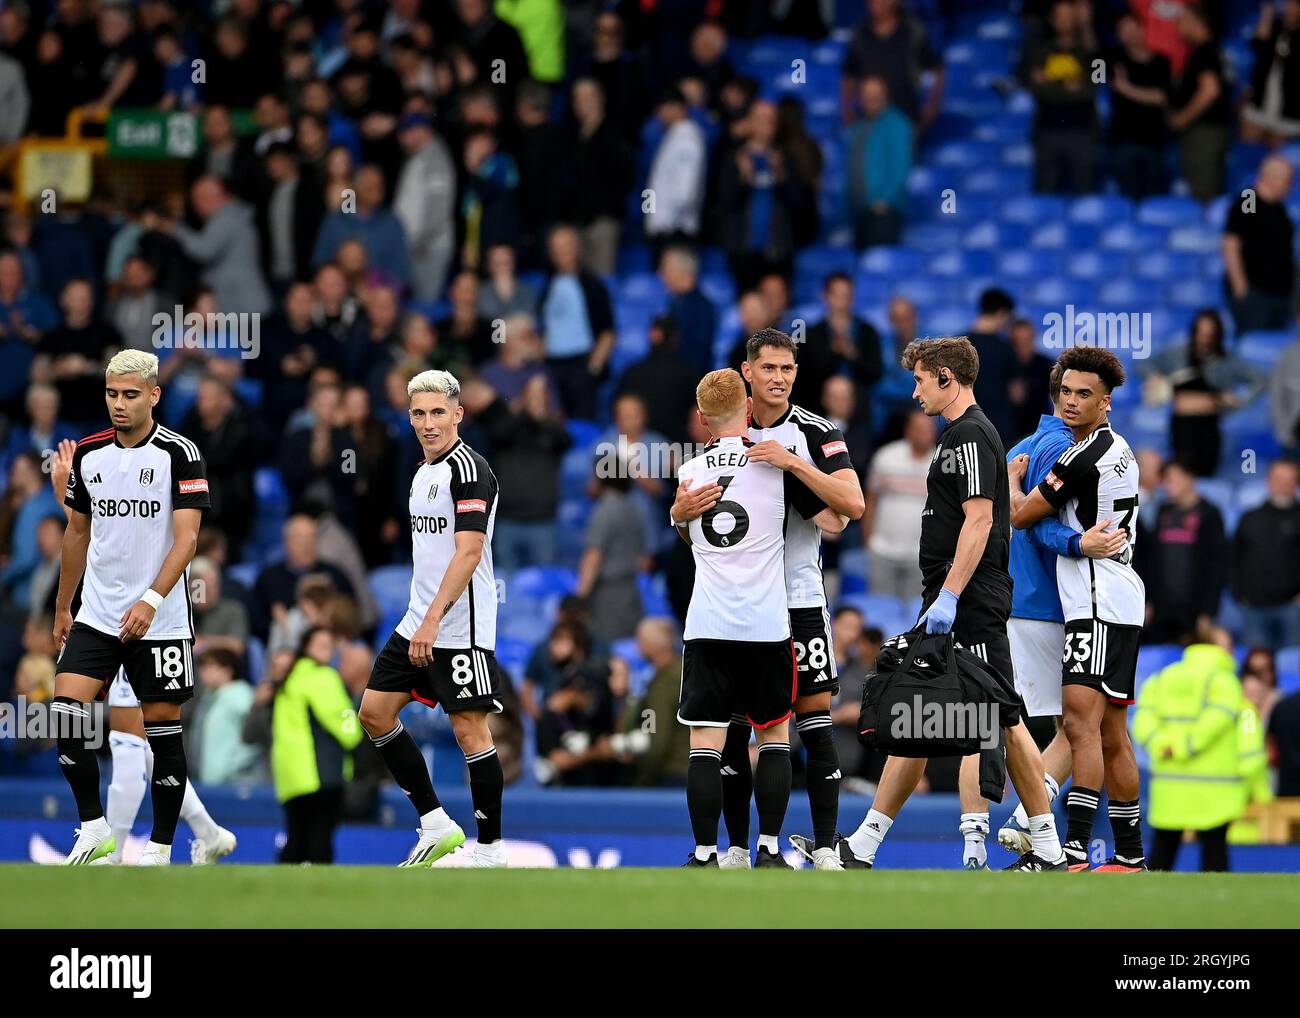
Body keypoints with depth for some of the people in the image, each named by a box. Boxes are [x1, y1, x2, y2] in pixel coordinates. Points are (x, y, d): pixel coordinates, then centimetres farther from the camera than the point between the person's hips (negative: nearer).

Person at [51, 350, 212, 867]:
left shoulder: (178, 453, -9)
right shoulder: (88, 455, 6)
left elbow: (186, 538, -15)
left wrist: (152, 600, -27)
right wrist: (62, 606, 20)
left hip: (160, 621, -4)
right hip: (97, 614, 4)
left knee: (163, 727, 1)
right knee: (65, 709, -12)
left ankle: (160, 848, 11)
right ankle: (94, 829, -1)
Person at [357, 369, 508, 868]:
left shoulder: (468, 469, -14)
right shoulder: (425, 472, 15)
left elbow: (468, 552, -23)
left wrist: (433, 620, -29)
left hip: (461, 629, -10)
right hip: (420, 623, 10)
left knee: (470, 730, -6)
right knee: (375, 712, 8)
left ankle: (490, 850, 2)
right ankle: (436, 825, 13)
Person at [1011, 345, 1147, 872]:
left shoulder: (1085, 455, -13)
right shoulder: (1119, 449, 18)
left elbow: (1021, 515, -5)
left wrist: (1013, 477, 12)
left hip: (1099, 601, -11)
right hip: (1114, 603, 11)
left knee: (1081, 721, -19)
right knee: (1111, 734, 12)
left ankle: (1075, 848, -28)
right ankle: (1130, 853, 16)